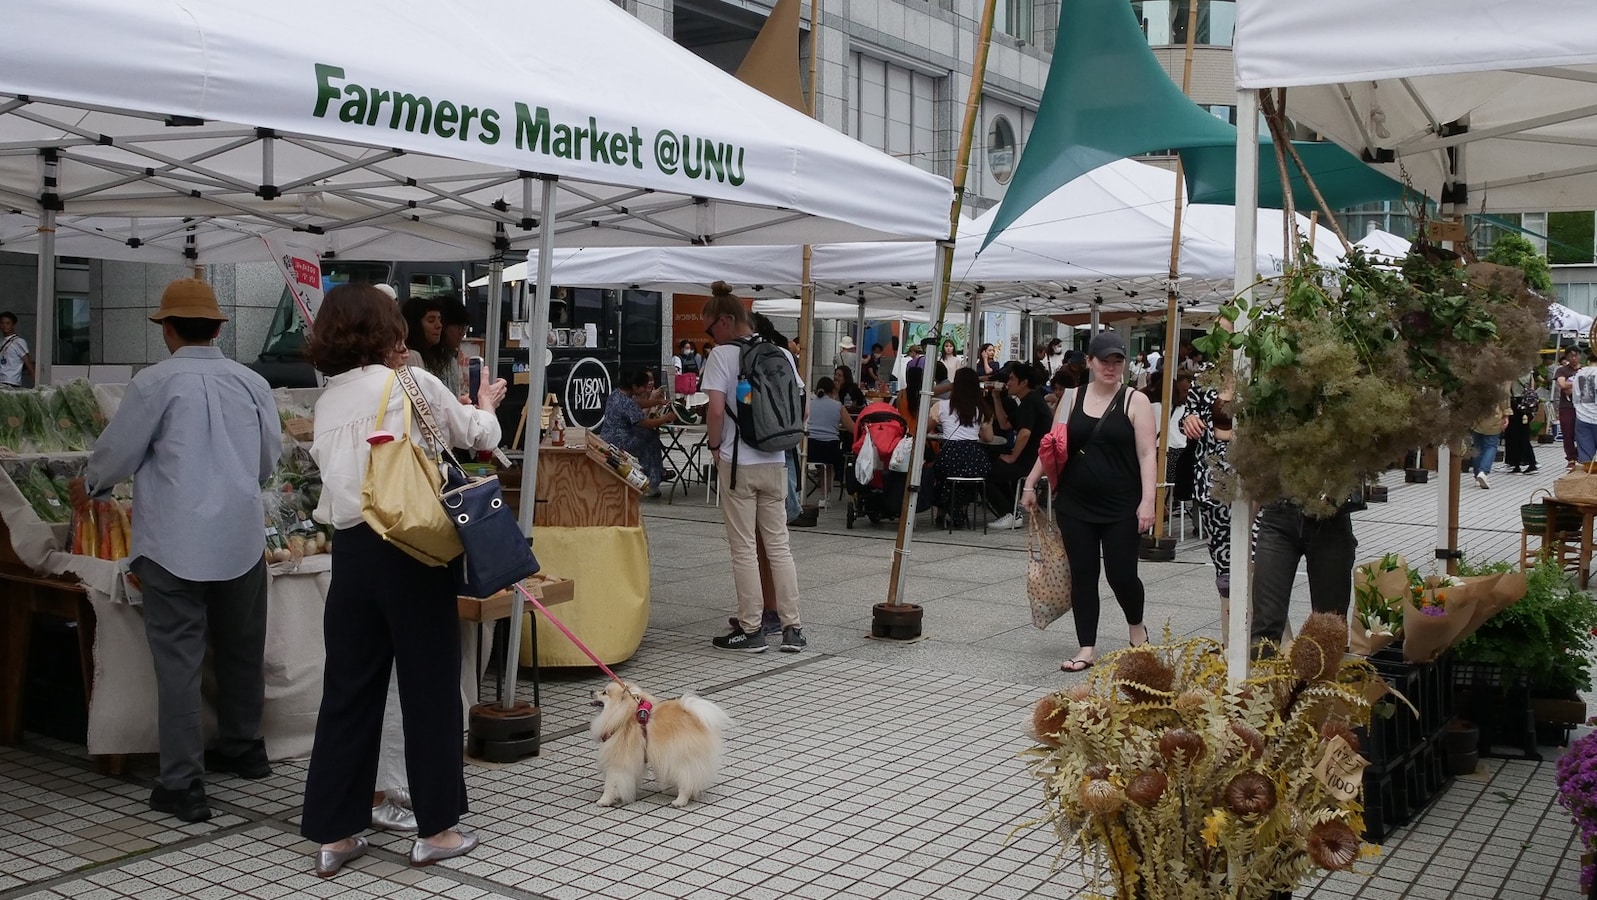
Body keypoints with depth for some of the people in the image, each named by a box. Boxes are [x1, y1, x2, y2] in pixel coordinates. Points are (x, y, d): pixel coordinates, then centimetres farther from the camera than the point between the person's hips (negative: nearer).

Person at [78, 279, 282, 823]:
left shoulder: (156, 383, -9)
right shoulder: (252, 384, 2)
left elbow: (117, 452, 0)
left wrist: (90, 488, 22)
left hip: (174, 542, -4)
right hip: (241, 538, 4)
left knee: (178, 660, 1)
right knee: (240, 649, 19)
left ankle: (182, 785, 2)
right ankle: (243, 749, 36)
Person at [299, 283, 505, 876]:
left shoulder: (327, 400, 11)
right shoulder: (412, 382, -4)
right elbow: (476, 436, 6)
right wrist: (486, 404, 29)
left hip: (350, 548, 5)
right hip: (410, 545, -5)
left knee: (349, 689, 11)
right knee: (430, 686, 6)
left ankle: (333, 834, 17)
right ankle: (436, 828, 15)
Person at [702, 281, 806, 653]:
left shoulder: (722, 355, -9)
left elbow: (716, 410, -18)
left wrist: (715, 444, -2)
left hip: (738, 462, -5)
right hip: (776, 462, 5)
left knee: (743, 548, 3)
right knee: (779, 544, 10)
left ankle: (750, 630, 9)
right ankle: (792, 627, 10)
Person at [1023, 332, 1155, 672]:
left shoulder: (1135, 401, -2)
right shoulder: (1072, 398, 8)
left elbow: (1147, 454, -6)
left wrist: (1147, 500, -14)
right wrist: (1031, 483, 12)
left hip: (1121, 506, -3)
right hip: (1075, 504, 3)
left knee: (1120, 574, -2)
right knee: (1082, 574, 4)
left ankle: (1136, 626, 29)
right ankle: (1087, 648, 13)